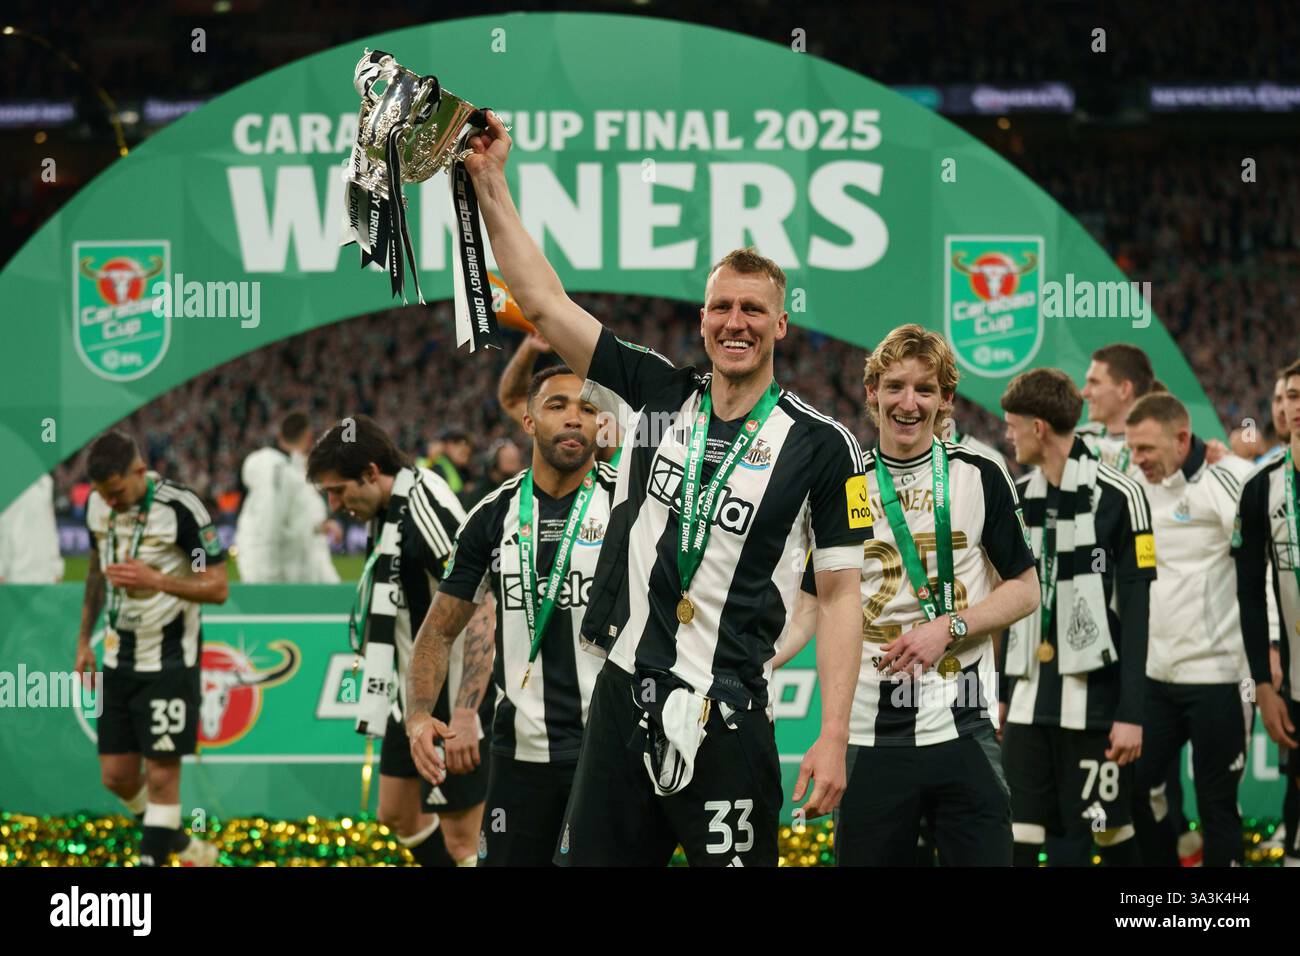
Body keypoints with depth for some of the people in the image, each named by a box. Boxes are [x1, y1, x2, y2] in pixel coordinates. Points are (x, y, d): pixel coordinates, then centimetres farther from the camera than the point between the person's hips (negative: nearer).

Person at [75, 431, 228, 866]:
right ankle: (184, 846, 28)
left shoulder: (181, 508, -18)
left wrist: (157, 580, -31)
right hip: (119, 658, 6)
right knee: (116, 775, 6)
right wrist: (84, 638, 20)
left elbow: (217, 587, -17)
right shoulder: (97, 505, 1)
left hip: (170, 661, -6)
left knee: (161, 774, -7)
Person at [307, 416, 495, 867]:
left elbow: (480, 614, -28)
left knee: (459, 840, -7)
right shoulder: (389, 512, 8)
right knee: (398, 815, 18)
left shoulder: (428, 508, -22)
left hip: (461, 698, -10)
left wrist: (464, 716, -32)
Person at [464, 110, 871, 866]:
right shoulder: (661, 395, 9)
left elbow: (840, 595, -1)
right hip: (624, 699, 4)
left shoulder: (820, 445, -1)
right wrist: (490, 183, 5)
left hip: (724, 723, -4)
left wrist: (834, 737, -9)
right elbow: (545, 304, 10)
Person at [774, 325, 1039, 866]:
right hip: (870, 734, 1)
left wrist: (948, 628, -10)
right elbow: (811, 604, 9)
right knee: (865, 858, 1)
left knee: (984, 859, -6)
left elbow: (1024, 591, 5)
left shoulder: (979, 477, 3)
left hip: (962, 726, -1)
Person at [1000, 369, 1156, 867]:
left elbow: (1136, 613, -9)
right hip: (1030, 698, 5)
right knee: (1016, 839, -1)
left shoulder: (1118, 497, -7)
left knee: (1113, 835, 2)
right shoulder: (1019, 498, 12)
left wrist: (1132, 713, -13)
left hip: (1094, 696, -5)